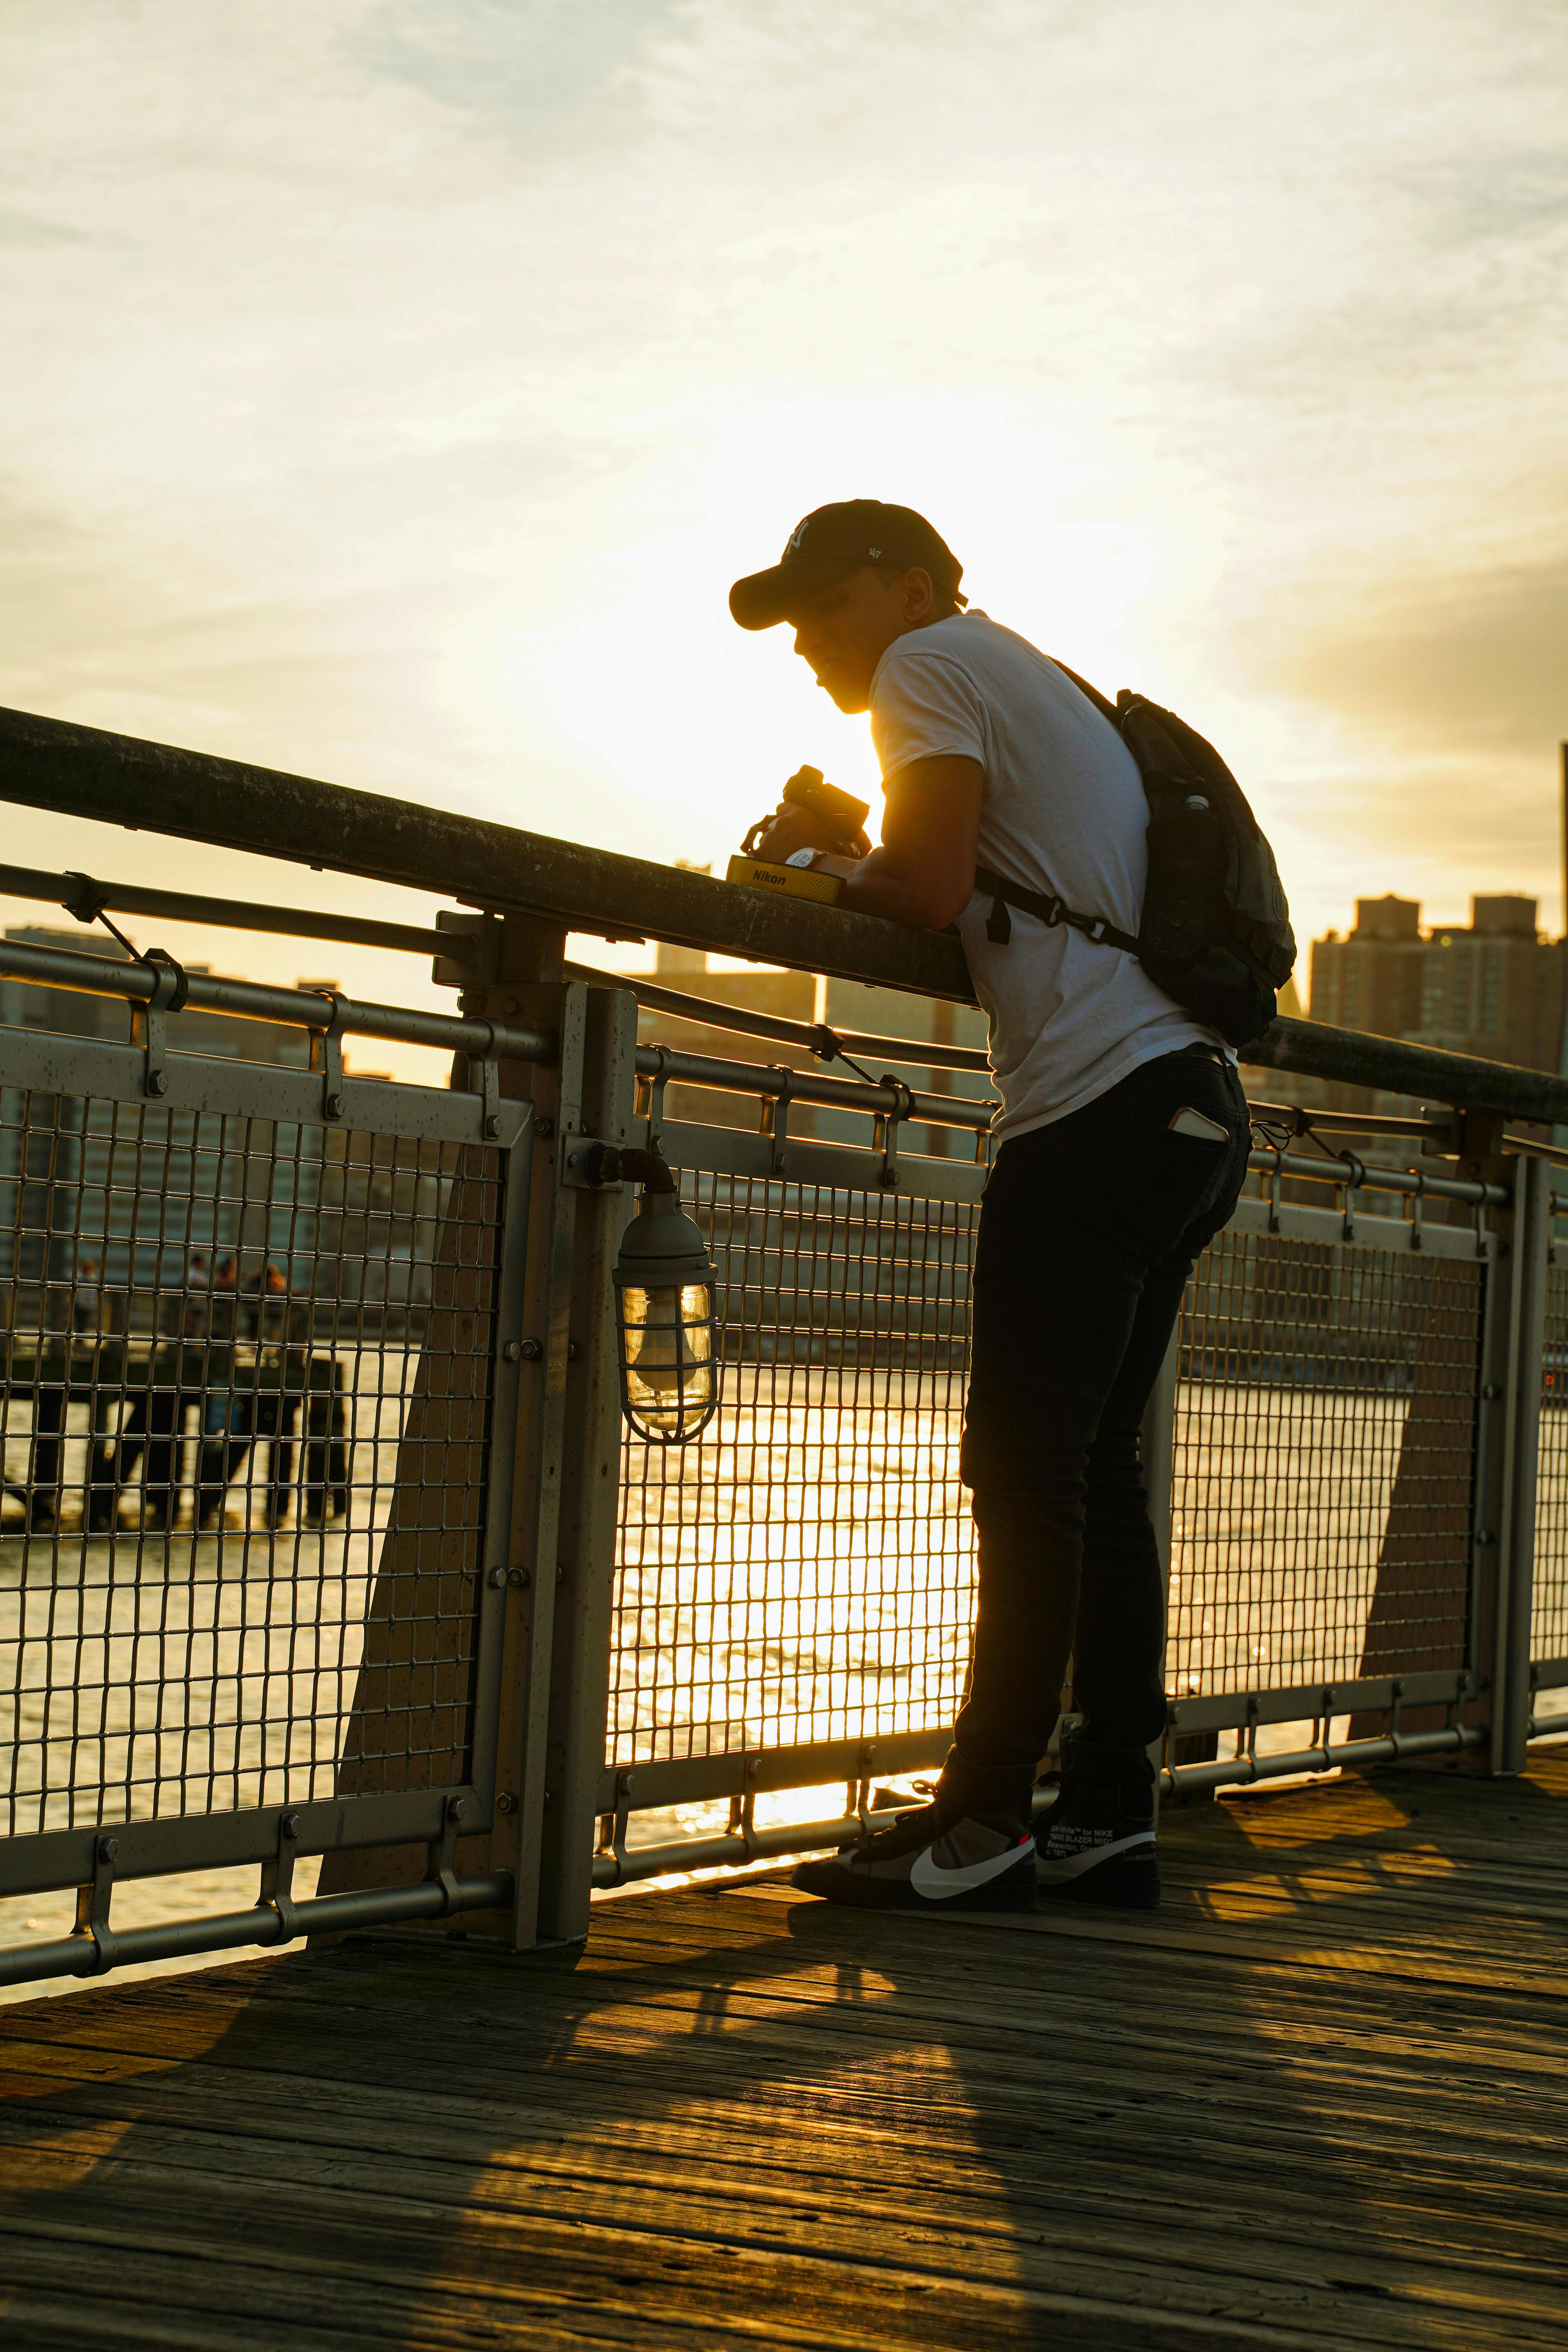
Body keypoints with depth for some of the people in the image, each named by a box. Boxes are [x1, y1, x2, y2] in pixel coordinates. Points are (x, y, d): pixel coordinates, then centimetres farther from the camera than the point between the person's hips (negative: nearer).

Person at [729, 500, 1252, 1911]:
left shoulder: (933, 660, 0)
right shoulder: (1047, 686, 27)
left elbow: (929, 887, -12)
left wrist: (818, 862, 6)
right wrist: (852, 866, 19)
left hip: (1100, 1107, -9)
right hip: (1195, 1107, 10)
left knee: (1028, 1471, -8)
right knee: (1094, 1469, 10)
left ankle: (983, 1823, -5)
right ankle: (1111, 1814, 12)